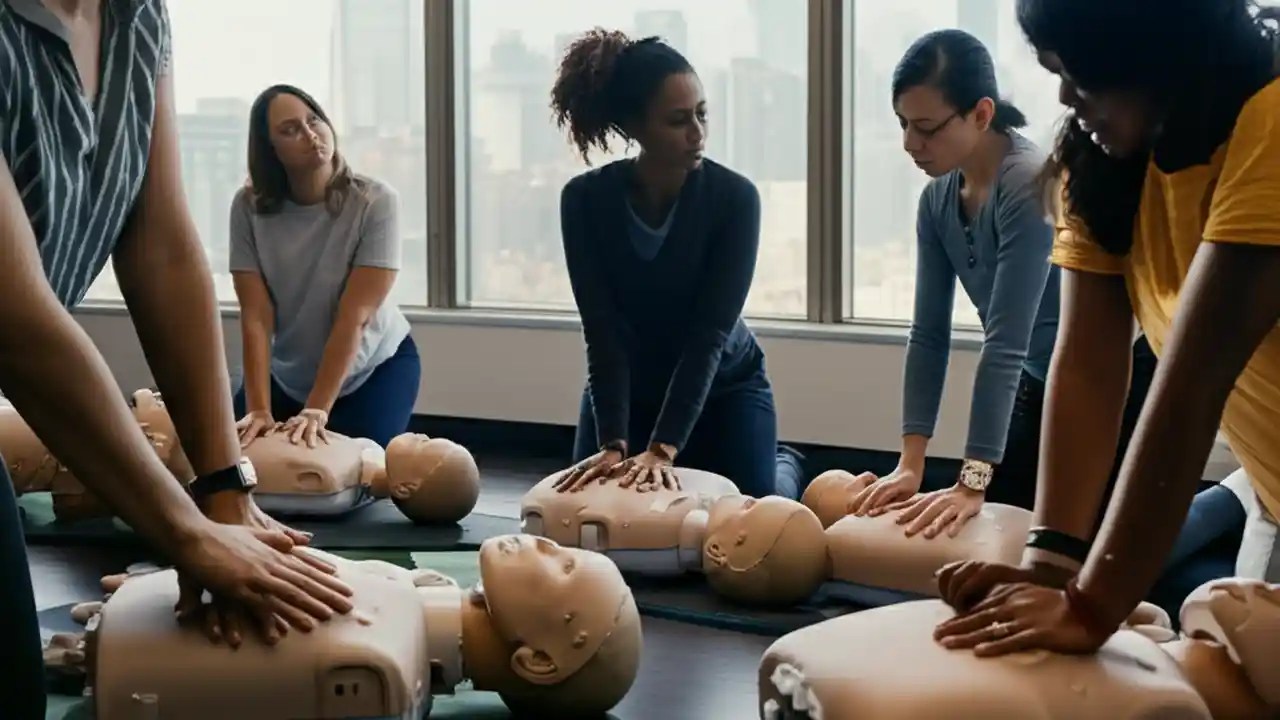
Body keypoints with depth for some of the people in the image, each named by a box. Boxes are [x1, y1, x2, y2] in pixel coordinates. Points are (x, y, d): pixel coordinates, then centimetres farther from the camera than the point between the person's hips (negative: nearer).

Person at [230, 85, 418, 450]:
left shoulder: (376, 202, -24)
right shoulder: (249, 207, -18)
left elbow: (353, 316, -27)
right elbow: (256, 316, -21)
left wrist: (317, 410, -32)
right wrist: (259, 409, -30)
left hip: (376, 368, -2)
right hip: (286, 374, 2)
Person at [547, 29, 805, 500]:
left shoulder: (734, 197, -25)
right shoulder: (585, 200, -20)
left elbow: (709, 335, -29)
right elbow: (603, 336, -23)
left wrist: (662, 449, -37)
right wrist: (613, 445, -34)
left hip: (724, 387, -2)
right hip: (626, 388, 2)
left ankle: (785, 467, 26)